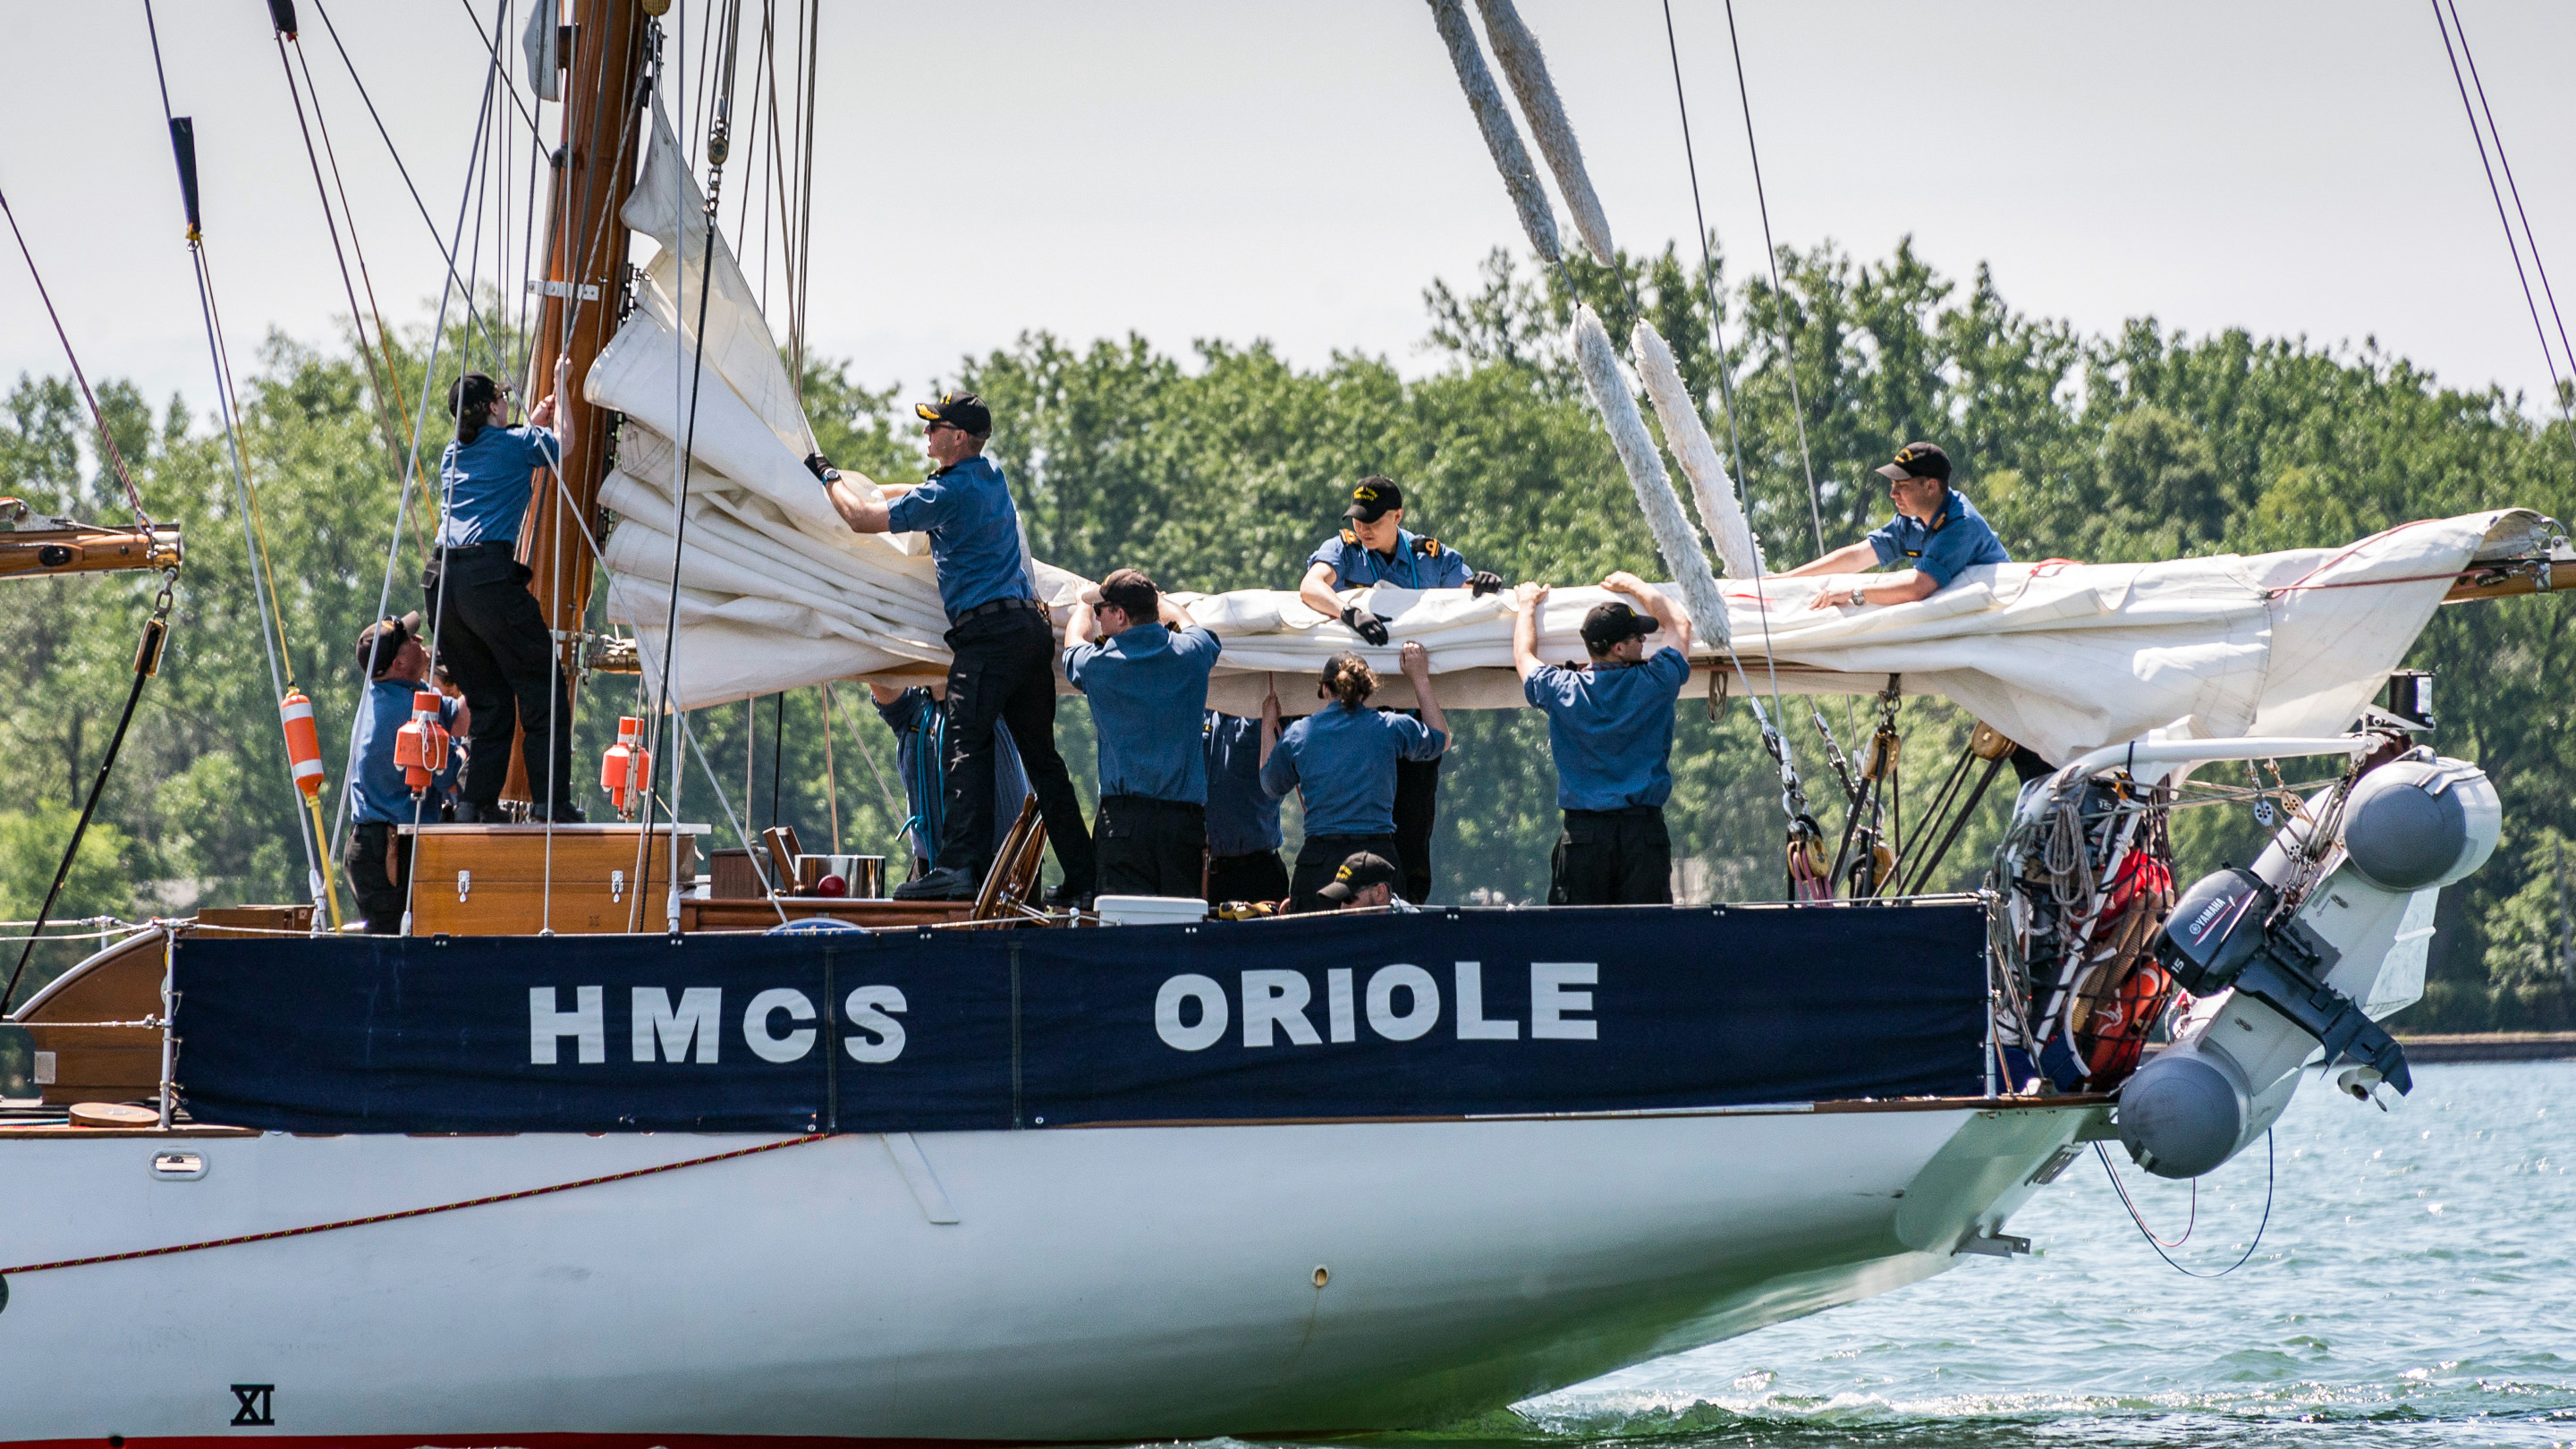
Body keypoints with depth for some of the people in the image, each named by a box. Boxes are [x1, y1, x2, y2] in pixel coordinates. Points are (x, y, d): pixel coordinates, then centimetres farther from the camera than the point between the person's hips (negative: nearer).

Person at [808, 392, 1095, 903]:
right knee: (1041, 755, 11)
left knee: (968, 746, -15)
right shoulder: (991, 476, 17)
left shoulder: (950, 493, -9)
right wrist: (859, 488, 30)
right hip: (1033, 628, 9)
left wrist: (830, 478, 11)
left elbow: (864, 519, -6)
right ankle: (1081, 875, 11)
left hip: (987, 635, -9)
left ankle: (962, 866, -28)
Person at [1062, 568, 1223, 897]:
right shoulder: (1191, 652, 5)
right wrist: (1160, 600, 53)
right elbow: (1188, 625, 33)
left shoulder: (1096, 664, -1)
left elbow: (1075, 640, 26)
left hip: (1123, 814, -2)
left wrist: (1084, 606, 47)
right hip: (1185, 814, 2)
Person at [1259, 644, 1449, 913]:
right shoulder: (1388, 727, 3)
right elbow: (1440, 739, 24)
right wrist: (1421, 679, 33)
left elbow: (1271, 784, 25)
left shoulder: (1298, 733, 5)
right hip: (1378, 852, 0)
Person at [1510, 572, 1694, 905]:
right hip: (1644, 831, -1)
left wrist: (1527, 606, 39)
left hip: (1581, 831, 1)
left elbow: (1524, 656, 22)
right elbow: (1679, 624, 17)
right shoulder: (1653, 684, -3)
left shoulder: (1563, 691, -1)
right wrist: (1635, 586, 31)